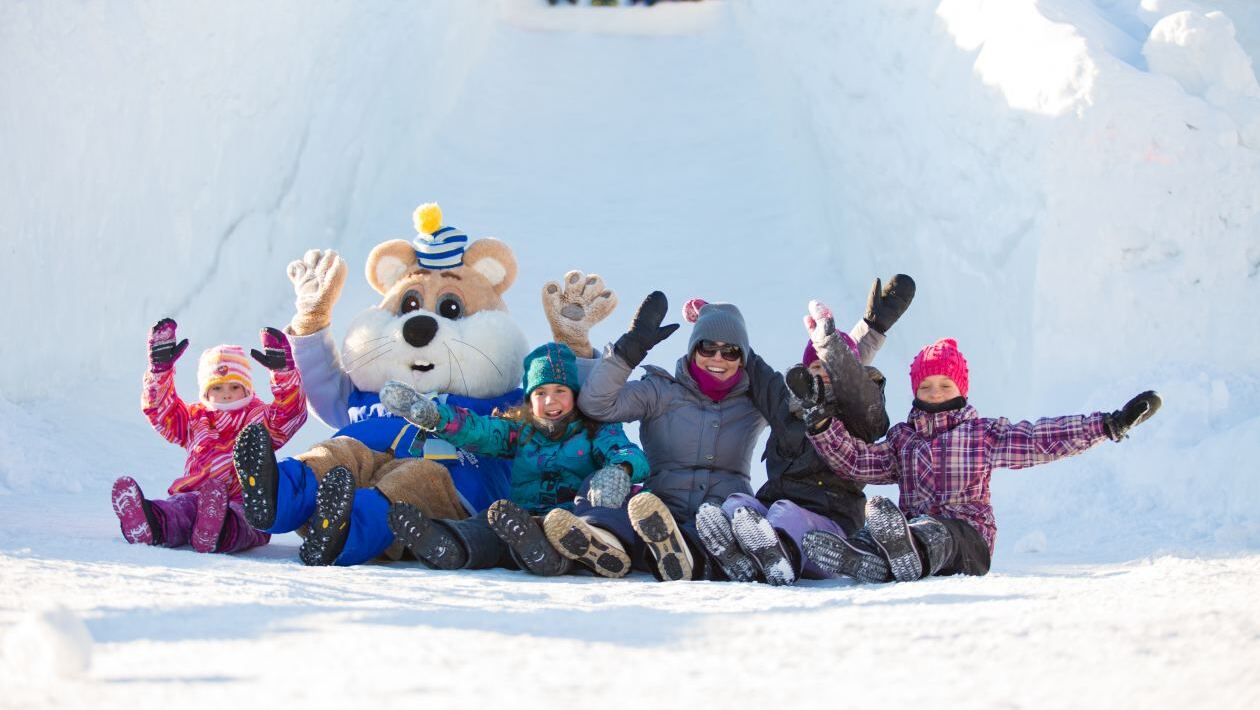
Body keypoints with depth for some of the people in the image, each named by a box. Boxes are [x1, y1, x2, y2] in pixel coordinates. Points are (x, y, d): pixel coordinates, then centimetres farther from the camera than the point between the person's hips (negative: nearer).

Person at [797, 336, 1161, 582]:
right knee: (877, 506, -31)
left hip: (967, 539, -2)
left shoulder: (985, 433, 17)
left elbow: (1045, 438, 12)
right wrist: (821, 420, 0)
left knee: (935, 533, -38)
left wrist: (1110, 424, 4)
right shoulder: (901, 438, 24)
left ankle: (884, 563, -74)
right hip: (913, 526, 2)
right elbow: (855, 459, 13)